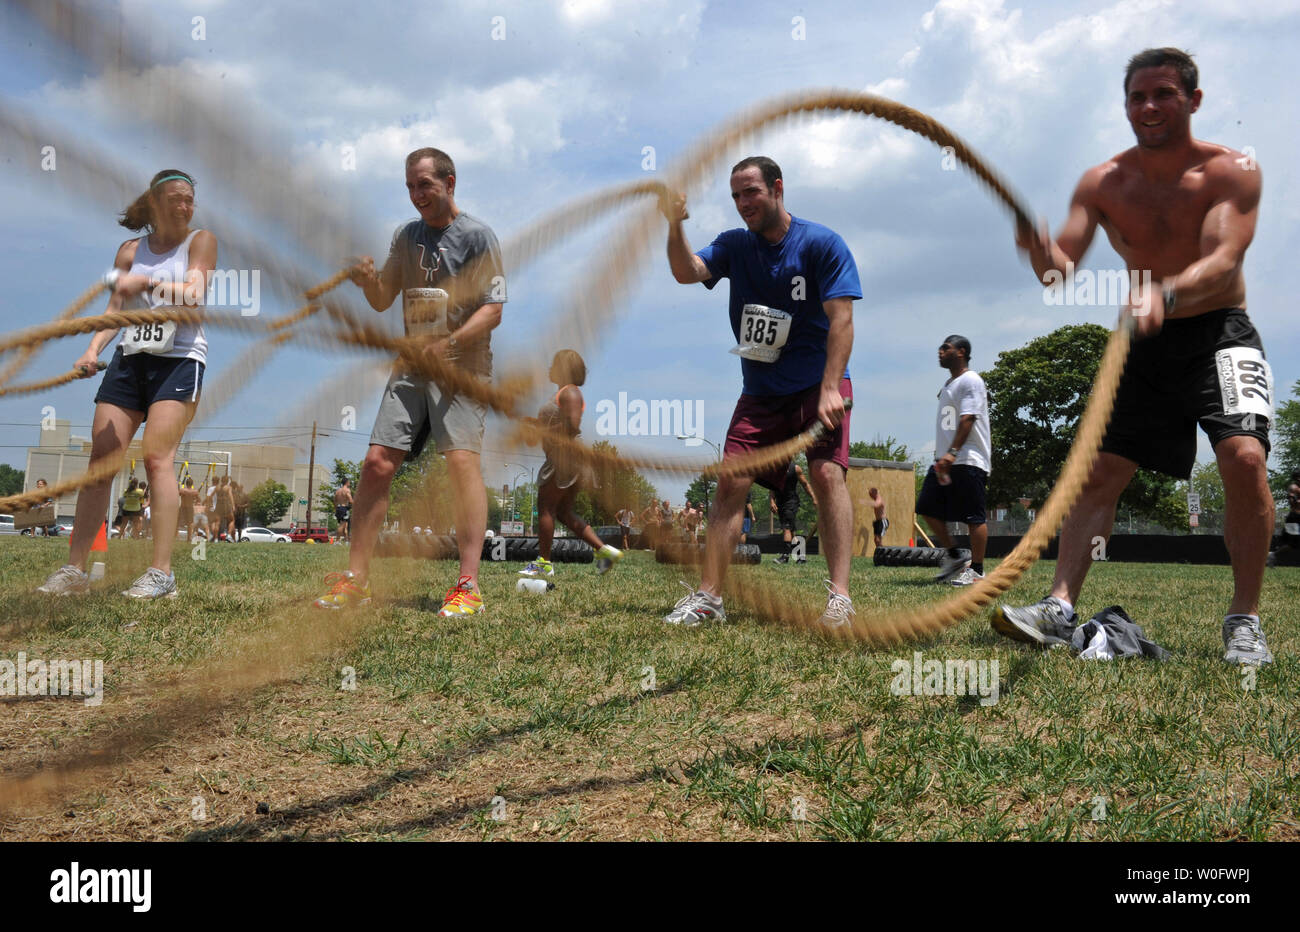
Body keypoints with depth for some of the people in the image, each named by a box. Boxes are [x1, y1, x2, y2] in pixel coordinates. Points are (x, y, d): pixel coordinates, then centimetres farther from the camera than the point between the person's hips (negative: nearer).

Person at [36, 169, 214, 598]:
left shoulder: (200, 241, 6)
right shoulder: (131, 250, 16)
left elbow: (194, 297, -8)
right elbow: (115, 310, 13)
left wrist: (147, 282, -22)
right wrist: (93, 349, -3)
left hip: (179, 359, -4)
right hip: (130, 358, 4)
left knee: (156, 457, -17)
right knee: (100, 459, -3)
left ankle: (162, 573, -16)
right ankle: (75, 570, 1)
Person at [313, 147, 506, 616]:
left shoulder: (476, 235, -2)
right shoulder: (406, 236, 16)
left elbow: (493, 309, -9)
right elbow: (383, 301, 17)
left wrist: (448, 344, -23)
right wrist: (368, 281, -5)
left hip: (461, 366, -5)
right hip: (412, 366, 6)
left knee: (462, 459, -19)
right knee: (377, 462, -2)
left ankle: (468, 586, -21)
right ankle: (355, 578, 4)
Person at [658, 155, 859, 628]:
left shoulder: (822, 243, -6)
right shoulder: (734, 245, 7)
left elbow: (841, 319, -13)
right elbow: (687, 272, -10)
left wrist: (830, 388, -23)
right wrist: (675, 226, -27)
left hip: (817, 385, -4)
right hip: (759, 391, 4)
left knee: (827, 473, -20)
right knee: (731, 482, -5)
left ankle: (839, 596, -19)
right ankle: (708, 597, -3)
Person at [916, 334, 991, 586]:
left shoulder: (970, 381, -7)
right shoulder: (949, 384, 22)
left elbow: (968, 419, -19)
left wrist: (953, 452, -28)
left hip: (969, 460, -10)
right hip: (945, 460, 10)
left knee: (974, 516, -5)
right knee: (927, 508, 6)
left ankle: (977, 570, 1)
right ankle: (954, 556, 17)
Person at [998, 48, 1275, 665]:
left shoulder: (1232, 171, -9)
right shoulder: (1102, 184, 0)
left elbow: (1224, 261, -24)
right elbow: (1061, 272, -9)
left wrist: (1166, 293, -45)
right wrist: (1040, 249, -34)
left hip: (1219, 335, -3)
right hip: (1143, 344, 3)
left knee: (1243, 456, -23)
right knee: (1099, 472, -4)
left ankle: (1244, 619, -11)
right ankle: (1060, 606, -2)